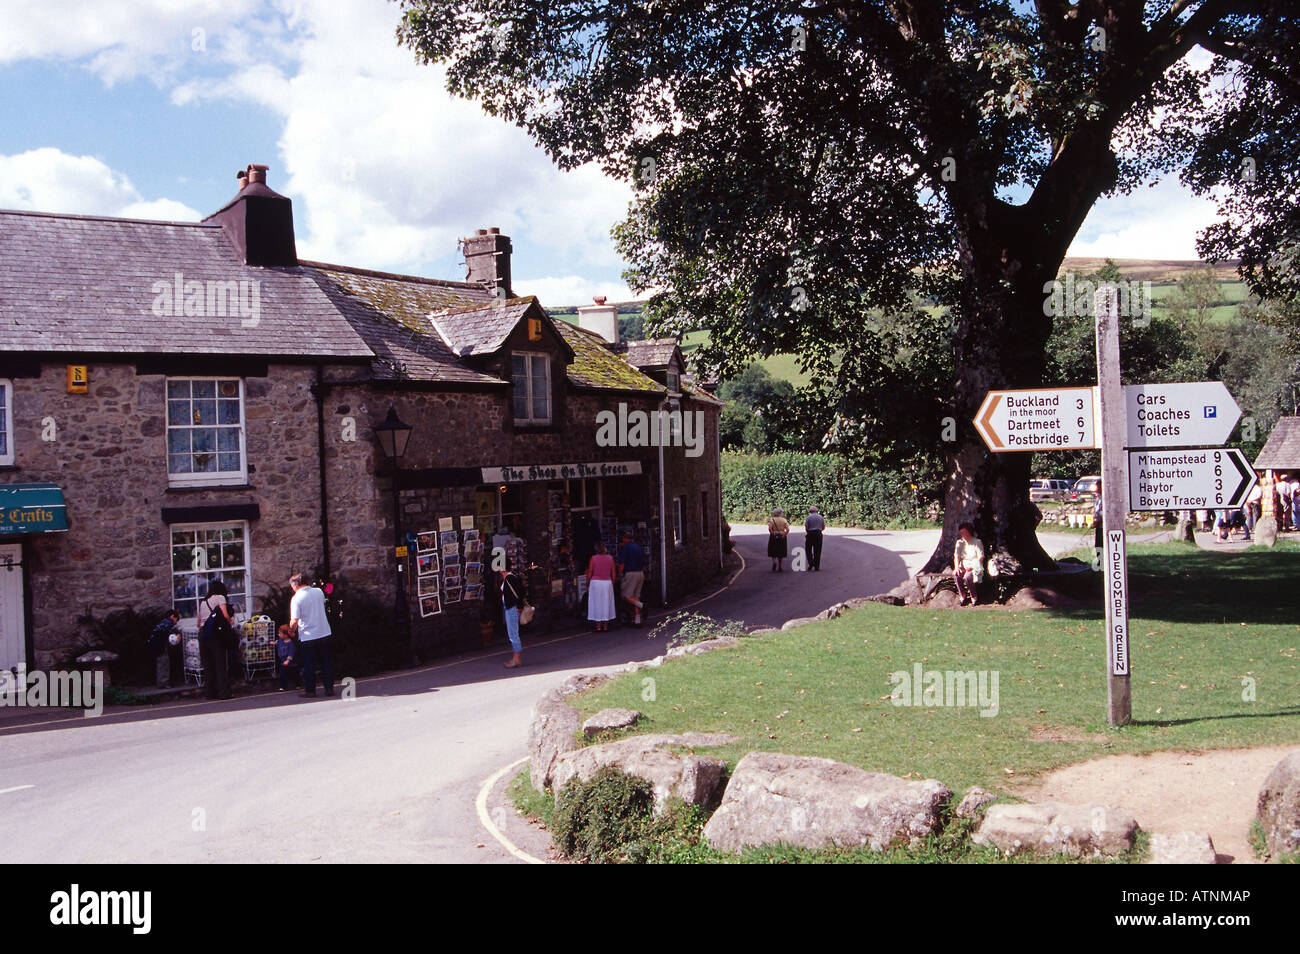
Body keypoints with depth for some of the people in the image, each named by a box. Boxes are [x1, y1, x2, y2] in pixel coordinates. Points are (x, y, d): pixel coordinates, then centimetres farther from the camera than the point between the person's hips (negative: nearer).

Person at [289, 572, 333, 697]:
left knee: (309, 665, 7)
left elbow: (294, 621, -18)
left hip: (307, 636, -4)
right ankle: (329, 688, 15)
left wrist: (291, 630, 3)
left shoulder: (296, 598, -14)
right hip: (324, 633, 4)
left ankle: (310, 690, 13)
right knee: (326, 662, 12)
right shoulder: (319, 592, 0)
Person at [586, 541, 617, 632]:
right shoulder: (610, 558, 0)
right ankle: (605, 626, 9)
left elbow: (589, 573, -6)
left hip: (595, 582, -2)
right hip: (607, 582, 2)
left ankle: (598, 626, 4)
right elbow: (613, 574, 4)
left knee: (597, 604, 5)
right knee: (606, 604, 9)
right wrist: (613, 584, 14)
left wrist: (587, 584, 6)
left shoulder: (593, 558, -7)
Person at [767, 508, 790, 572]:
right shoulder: (784, 520, 1)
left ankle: (774, 562, -16)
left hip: (774, 537, -2)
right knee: (781, 552, 12)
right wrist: (784, 535, -5)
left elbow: (769, 529, -18)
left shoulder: (772, 520, -5)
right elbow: (788, 529, -9)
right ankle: (780, 567, 14)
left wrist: (772, 534, -9)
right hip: (782, 537, 2)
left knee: (773, 552, 10)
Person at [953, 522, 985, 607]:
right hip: (963, 566, 4)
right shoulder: (960, 542, 11)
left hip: (975, 567, -4)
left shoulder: (977, 542, -2)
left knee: (967, 576, -34)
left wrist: (972, 566, -21)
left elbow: (980, 557, -8)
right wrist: (956, 567, -15)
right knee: (957, 575, -30)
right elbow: (956, 555, 3)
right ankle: (962, 595, -11)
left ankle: (974, 597, -12)